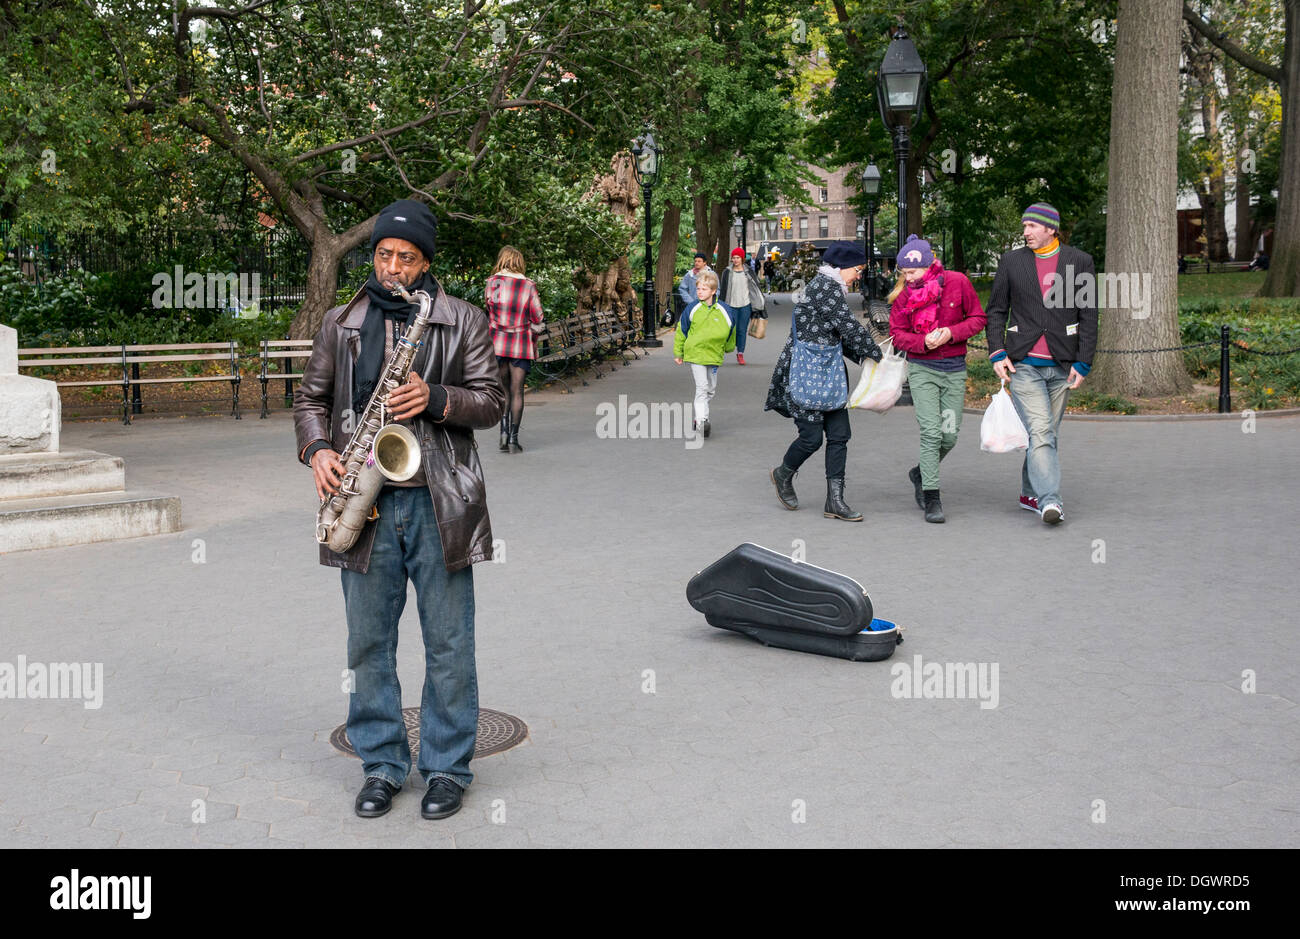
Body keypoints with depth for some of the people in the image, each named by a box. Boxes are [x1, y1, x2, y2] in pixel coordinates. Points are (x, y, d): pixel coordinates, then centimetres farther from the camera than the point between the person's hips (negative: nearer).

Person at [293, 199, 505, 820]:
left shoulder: (463, 322, 5)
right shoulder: (340, 324, 11)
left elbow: (490, 402, 2)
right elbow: (311, 396, 16)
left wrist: (435, 399, -16)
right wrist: (317, 449, -3)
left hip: (439, 502, -2)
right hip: (366, 500, 2)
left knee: (448, 643, 3)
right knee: (368, 642, 8)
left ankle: (448, 768, 16)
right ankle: (382, 765, 21)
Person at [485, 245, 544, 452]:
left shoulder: (492, 282, -4)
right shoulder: (529, 286, -6)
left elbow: (490, 309, 9)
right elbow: (537, 317, -3)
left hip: (497, 342, 1)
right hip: (521, 344, -1)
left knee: (504, 389, 14)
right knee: (517, 391, 4)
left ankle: (504, 430, -2)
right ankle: (513, 439, 1)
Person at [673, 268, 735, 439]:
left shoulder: (722, 311, -6)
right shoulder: (693, 309, -6)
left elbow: (730, 329, 12)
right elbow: (681, 330, 5)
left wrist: (728, 347, 24)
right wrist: (678, 352, 8)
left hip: (714, 354, 3)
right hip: (695, 353, -3)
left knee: (711, 389, 12)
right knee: (702, 387, -11)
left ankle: (699, 417, 30)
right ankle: (701, 421, -12)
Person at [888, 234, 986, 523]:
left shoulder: (957, 282, -5)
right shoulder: (904, 294, -3)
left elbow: (978, 319, 1)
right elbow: (897, 334, 2)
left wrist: (951, 333, -16)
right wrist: (923, 342, -17)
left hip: (954, 369, 1)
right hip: (922, 369, -1)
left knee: (950, 436, 4)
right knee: (931, 433, -11)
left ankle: (920, 473, 32)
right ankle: (931, 499, -4)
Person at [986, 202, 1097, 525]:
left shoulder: (1080, 262, 4)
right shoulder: (1011, 261, 6)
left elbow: (1089, 316, 3)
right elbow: (996, 310, 10)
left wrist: (1083, 363, -3)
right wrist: (997, 353, -1)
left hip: (1062, 365, 1)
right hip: (1023, 364, -1)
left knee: (1048, 432, 9)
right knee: (1039, 431, -13)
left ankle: (1030, 494, 23)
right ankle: (1049, 500, -20)